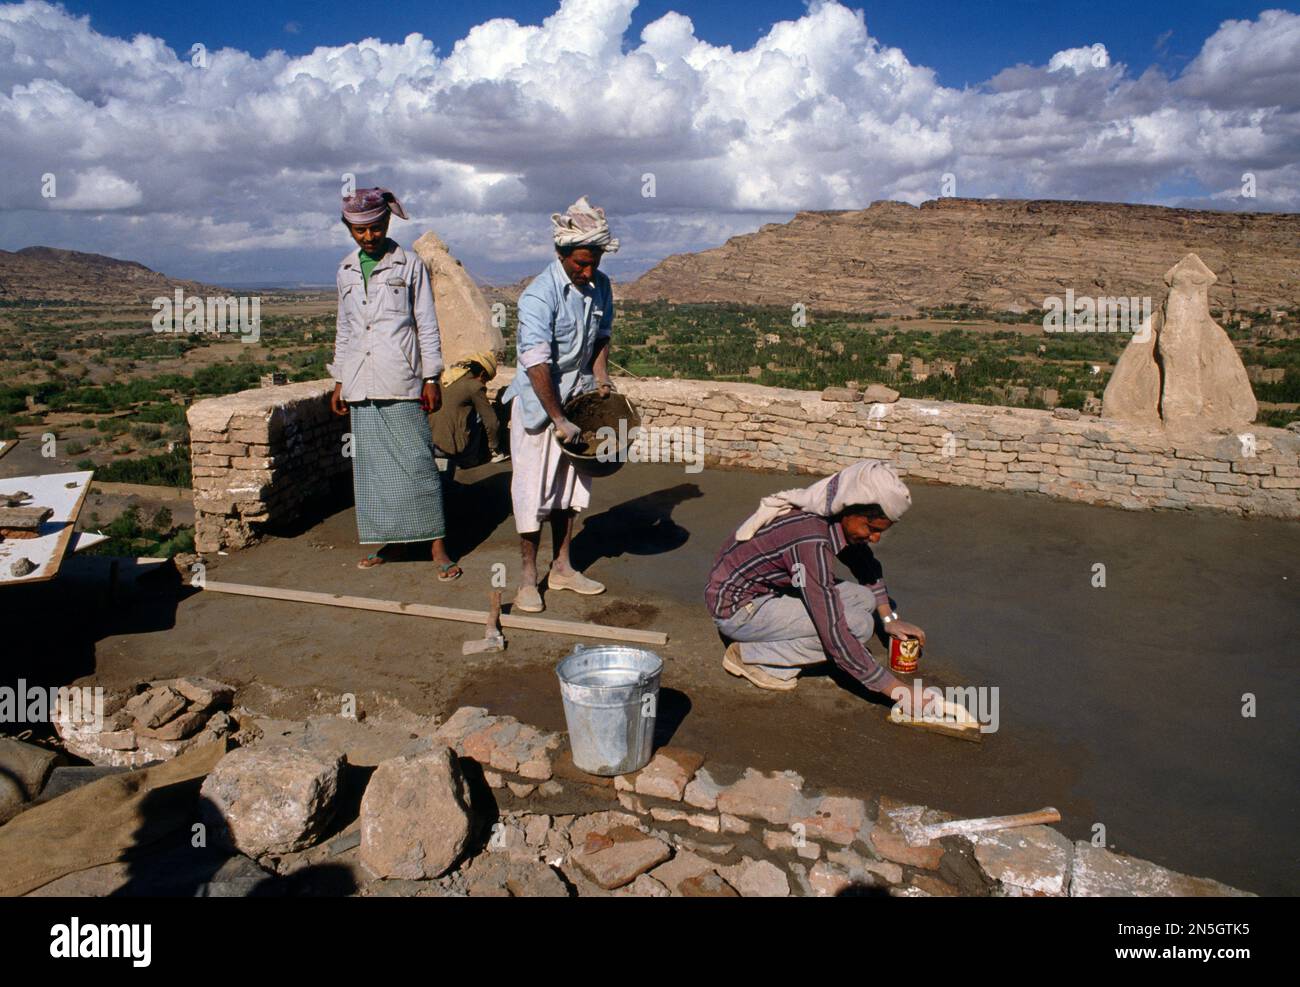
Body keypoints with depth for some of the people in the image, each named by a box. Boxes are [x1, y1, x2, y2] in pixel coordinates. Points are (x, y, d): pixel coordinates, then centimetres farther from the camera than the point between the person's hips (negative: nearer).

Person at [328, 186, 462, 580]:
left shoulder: (409, 264, 1)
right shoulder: (346, 271, 13)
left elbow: (427, 324, 1)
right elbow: (344, 330, 19)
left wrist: (431, 378, -4)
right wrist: (339, 381, 17)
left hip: (400, 382, -4)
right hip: (361, 384, 5)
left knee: (416, 462, -5)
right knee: (371, 465, 7)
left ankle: (437, 547, 0)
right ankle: (384, 542, 18)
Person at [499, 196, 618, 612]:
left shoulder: (600, 285, -1)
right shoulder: (539, 295, -23)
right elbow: (537, 364, -28)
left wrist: (600, 376, 1)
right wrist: (559, 420, -28)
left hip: (577, 395, 7)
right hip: (537, 401, -7)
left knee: (570, 484, 14)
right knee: (533, 487, -2)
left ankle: (562, 568, 27)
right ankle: (528, 577, 11)